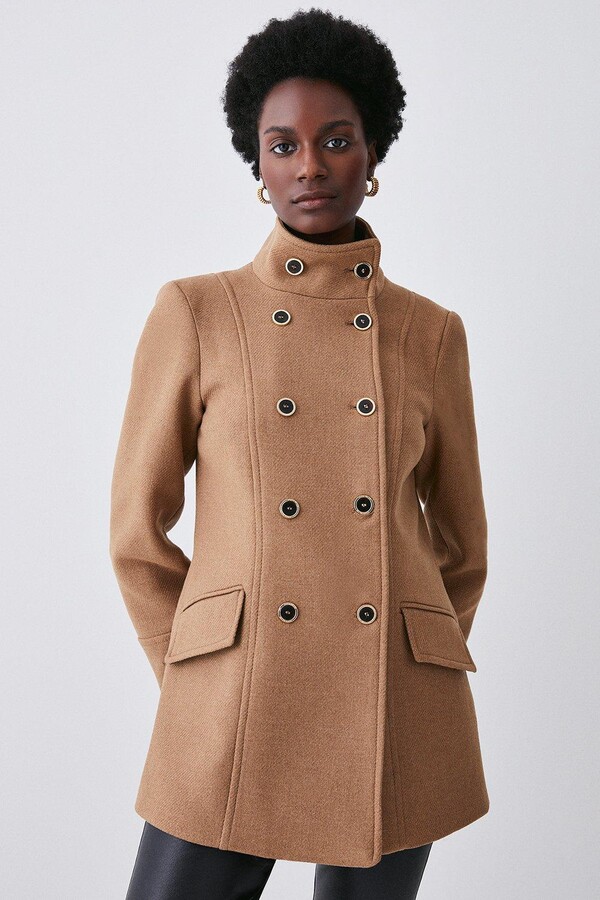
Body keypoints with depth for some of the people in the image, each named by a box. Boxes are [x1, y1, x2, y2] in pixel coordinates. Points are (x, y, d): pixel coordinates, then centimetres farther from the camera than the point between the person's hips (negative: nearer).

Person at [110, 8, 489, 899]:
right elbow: (138, 527, 5)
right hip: (233, 725, -1)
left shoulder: (430, 332, 7)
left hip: (398, 724, 2)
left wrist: (410, 671, 14)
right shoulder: (194, 312, 2)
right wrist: (199, 678, 6)